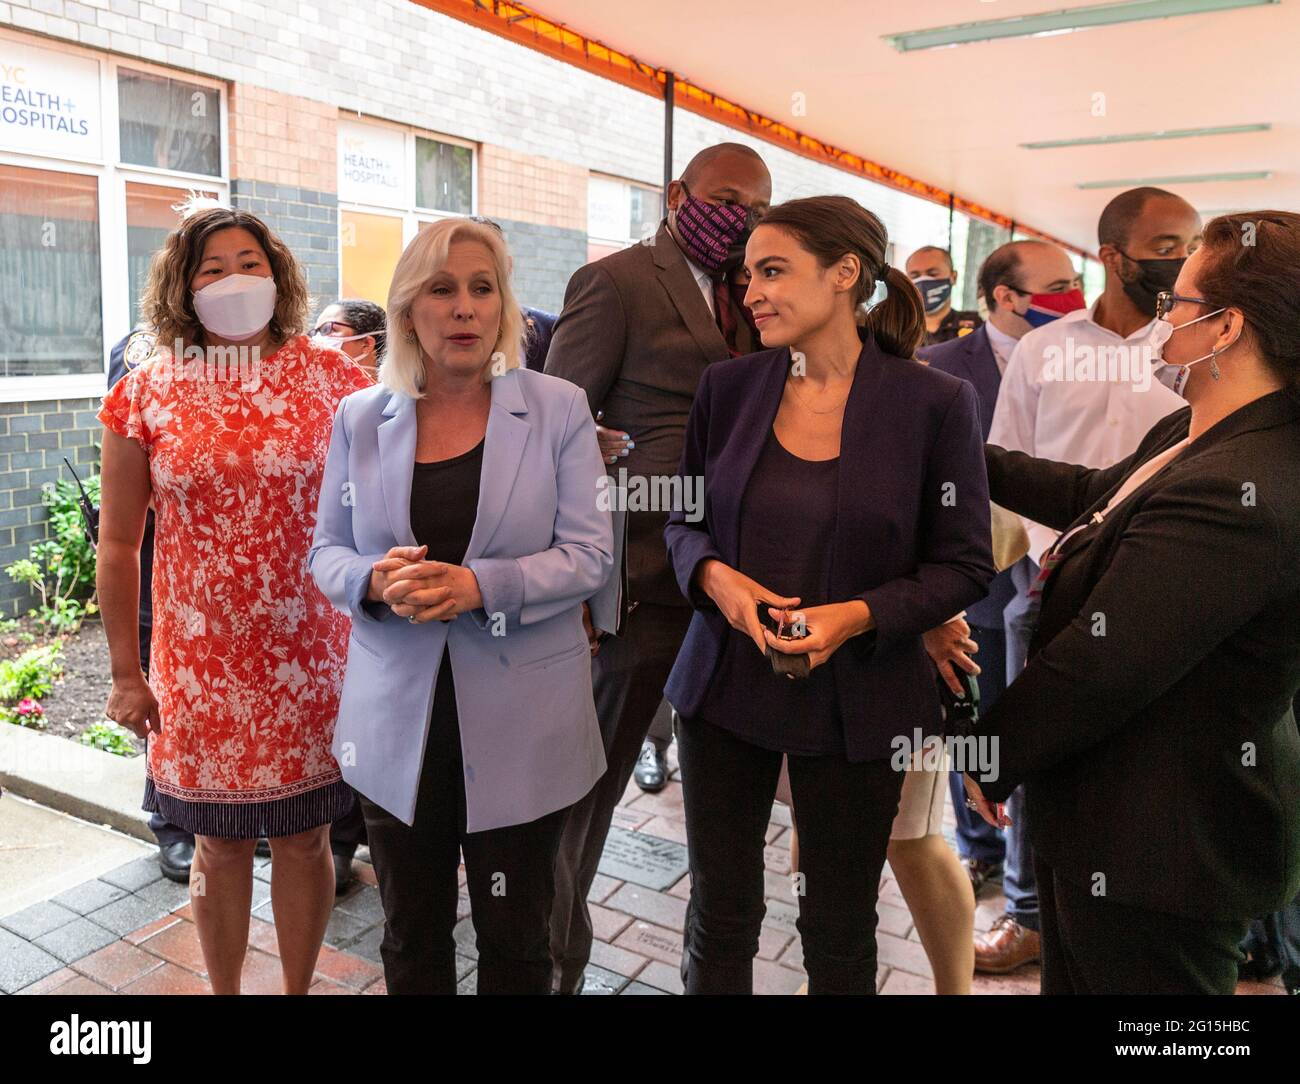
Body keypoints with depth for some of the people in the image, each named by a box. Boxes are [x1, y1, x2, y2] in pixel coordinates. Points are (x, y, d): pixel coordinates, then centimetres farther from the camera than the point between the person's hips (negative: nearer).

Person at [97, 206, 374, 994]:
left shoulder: (331, 377, -2)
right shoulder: (146, 394, -2)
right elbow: (119, 544, 3)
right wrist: (126, 673, 4)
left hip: (310, 655, 0)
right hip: (201, 660, 0)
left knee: (303, 836, 12)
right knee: (219, 842, 14)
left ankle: (300, 988, 35)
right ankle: (225, 990, 37)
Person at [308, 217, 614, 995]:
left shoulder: (559, 409, -5)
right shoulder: (362, 418, 3)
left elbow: (590, 554, -9)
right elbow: (327, 551, 6)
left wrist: (478, 586, -24)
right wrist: (375, 579, -17)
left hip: (521, 721, -2)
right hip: (398, 721, 2)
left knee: (517, 939, 16)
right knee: (411, 937, 20)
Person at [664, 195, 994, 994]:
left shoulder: (935, 403, -10)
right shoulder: (728, 387, 0)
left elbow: (965, 564, -5)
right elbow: (684, 520, 9)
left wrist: (858, 615, -20)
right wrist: (713, 575, -13)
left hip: (856, 697, -2)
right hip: (726, 681, 3)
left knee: (840, 931, 16)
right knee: (719, 917, 15)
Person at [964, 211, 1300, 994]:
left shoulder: (1235, 496, -30)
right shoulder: (1193, 438, 3)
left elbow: (1094, 669, -28)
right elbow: (1098, 497, 20)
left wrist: (991, 755, -13)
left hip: (1161, 847, -10)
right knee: (1074, 973, 25)